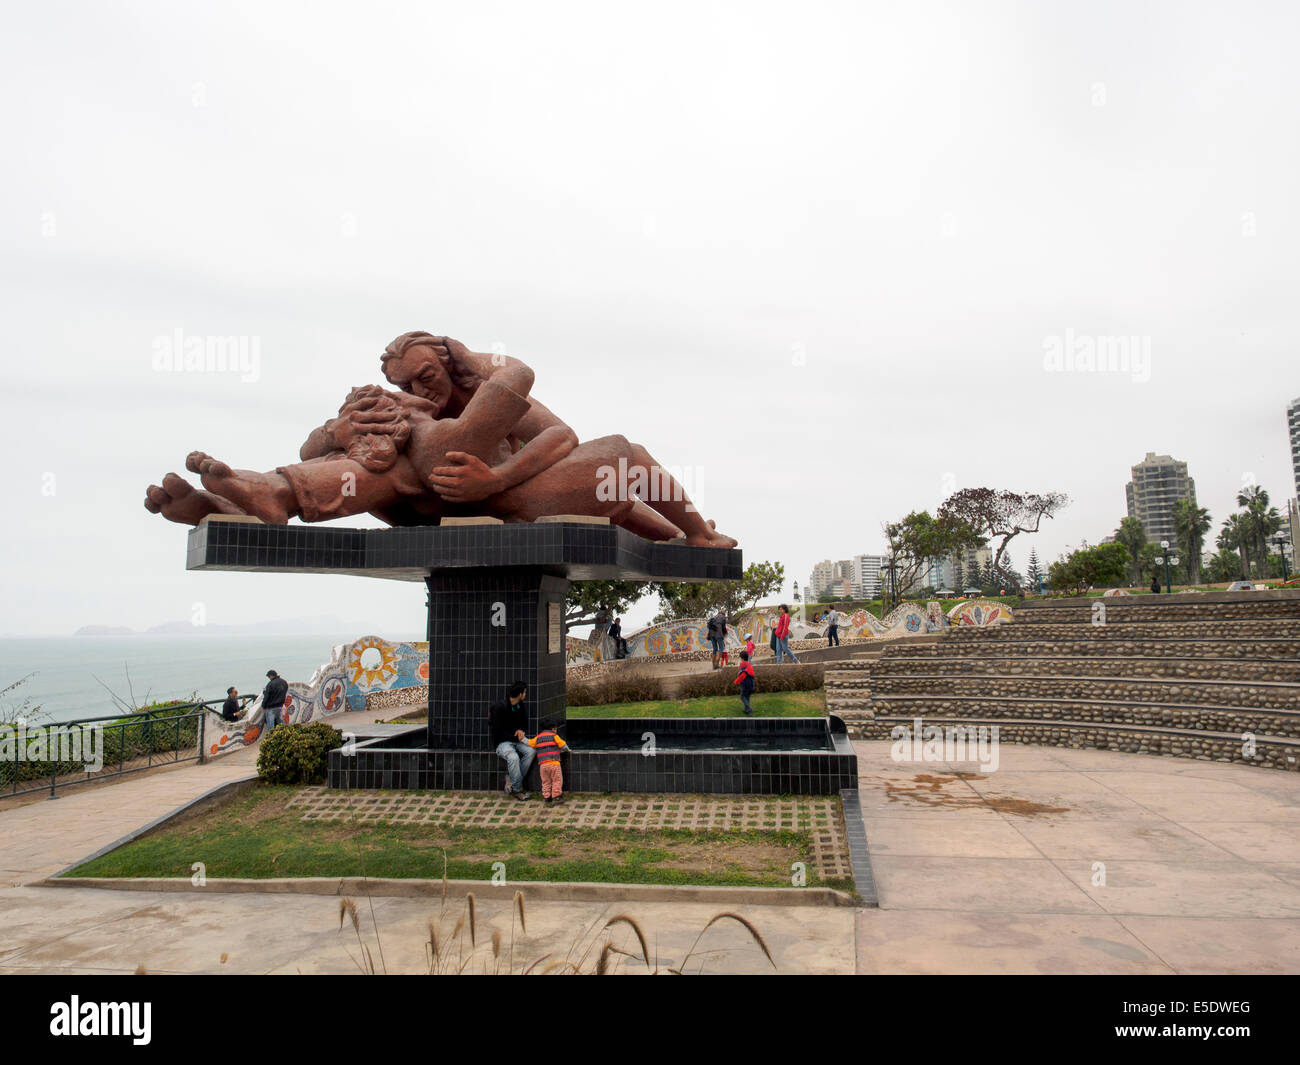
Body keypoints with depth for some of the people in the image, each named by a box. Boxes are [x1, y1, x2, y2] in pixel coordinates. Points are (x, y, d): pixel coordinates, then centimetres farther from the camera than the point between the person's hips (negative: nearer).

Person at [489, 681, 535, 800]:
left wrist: (520, 730, -3)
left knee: (531, 751, -25)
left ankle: (511, 780, -15)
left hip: (517, 739, 6)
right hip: (502, 742, -6)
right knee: (513, 757, -35)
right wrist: (516, 737, -17)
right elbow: (497, 732, -15)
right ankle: (517, 789, -18)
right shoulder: (499, 707, -16)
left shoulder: (522, 707, 6)